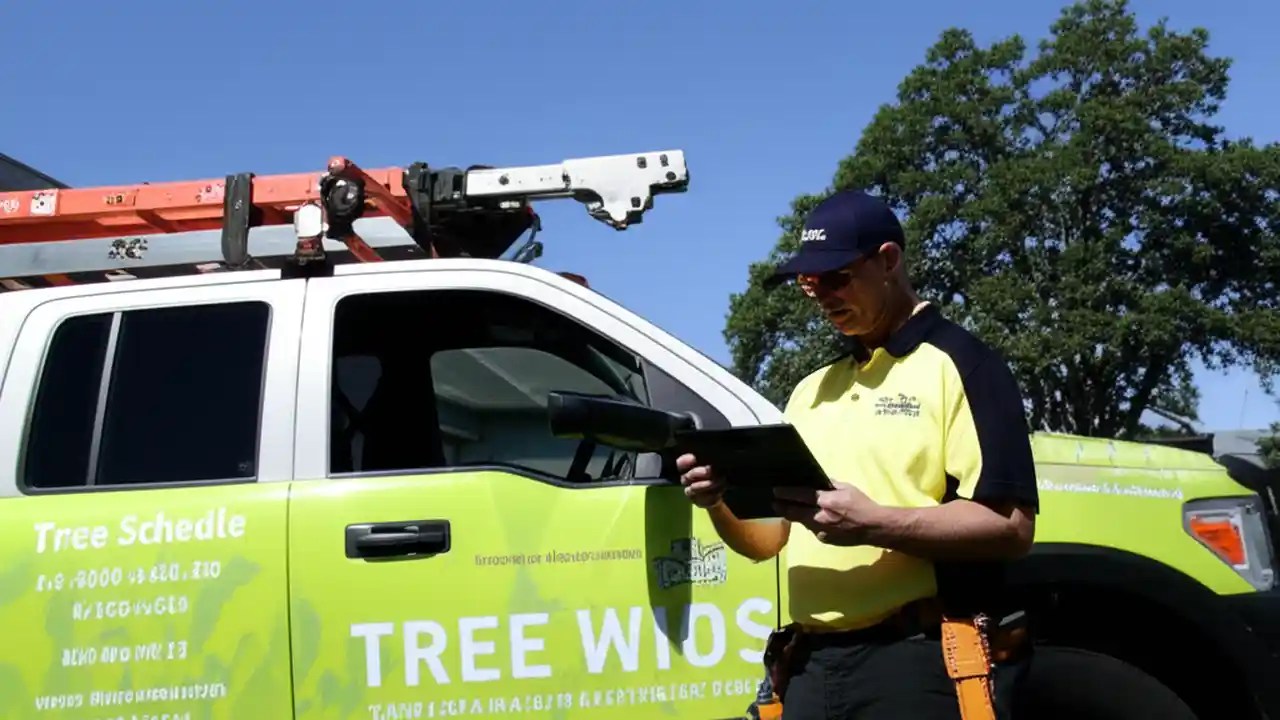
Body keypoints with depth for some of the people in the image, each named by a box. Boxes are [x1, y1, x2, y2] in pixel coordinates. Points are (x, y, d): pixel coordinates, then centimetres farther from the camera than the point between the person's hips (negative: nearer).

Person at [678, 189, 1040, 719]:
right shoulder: (812, 390, 20)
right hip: (813, 664, 6)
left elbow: (1011, 526, -11)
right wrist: (720, 502, -1)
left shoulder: (957, 363, -1)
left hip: (919, 660, -6)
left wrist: (871, 524, -20)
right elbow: (765, 539, 19)